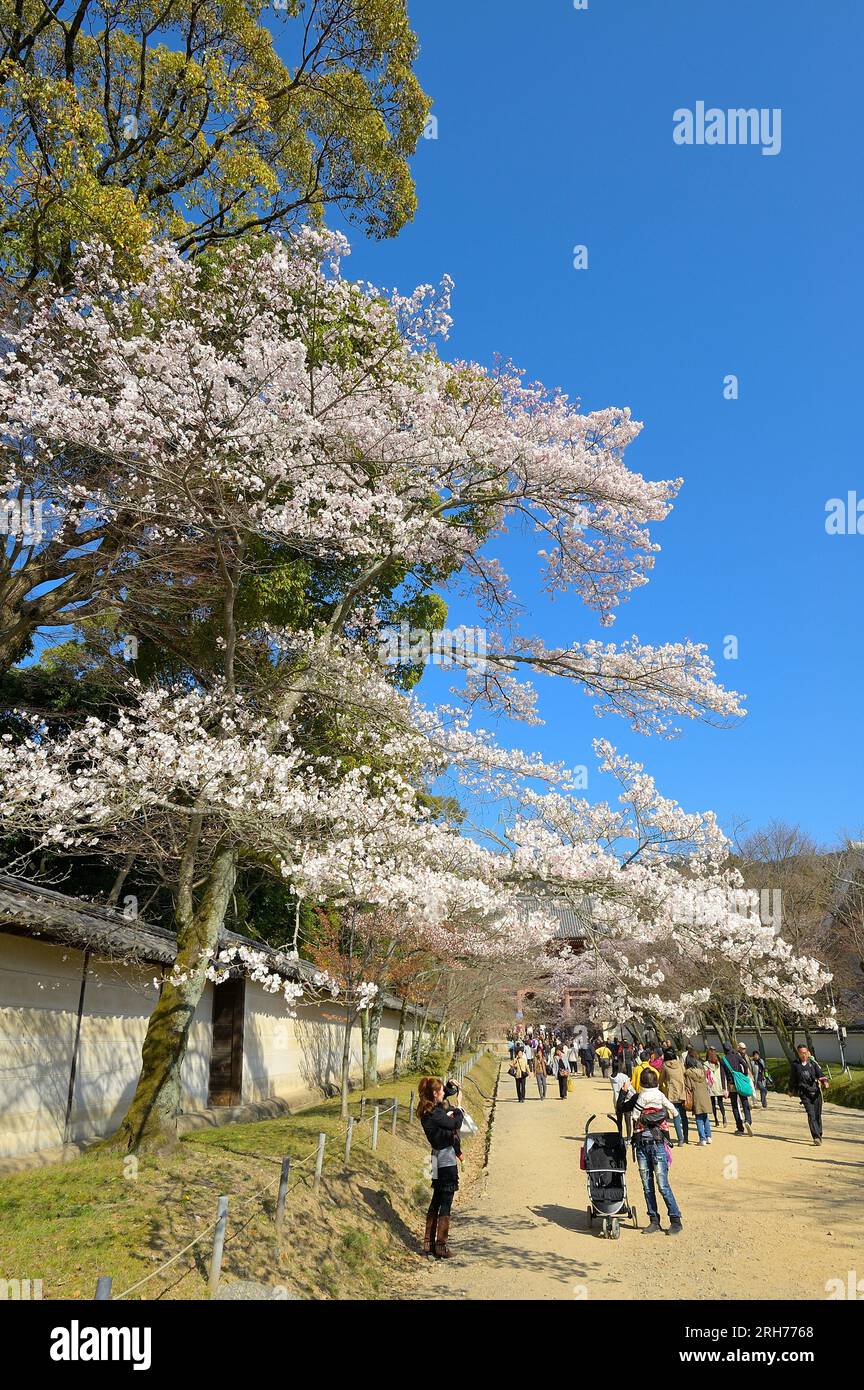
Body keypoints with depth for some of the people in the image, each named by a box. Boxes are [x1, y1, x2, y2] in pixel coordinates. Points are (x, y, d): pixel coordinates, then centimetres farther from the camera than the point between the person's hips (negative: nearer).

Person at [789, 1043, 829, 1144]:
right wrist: (791, 1090, 23)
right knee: (811, 1114, -16)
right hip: (804, 1093, -2)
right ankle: (816, 1136, -20)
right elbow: (792, 1079, 14)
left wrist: (825, 1081, -25)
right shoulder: (795, 1065, 2)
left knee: (818, 1115, 8)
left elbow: (820, 1074, -5)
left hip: (816, 1092, 2)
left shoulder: (813, 1063, 4)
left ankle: (819, 1135, 28)